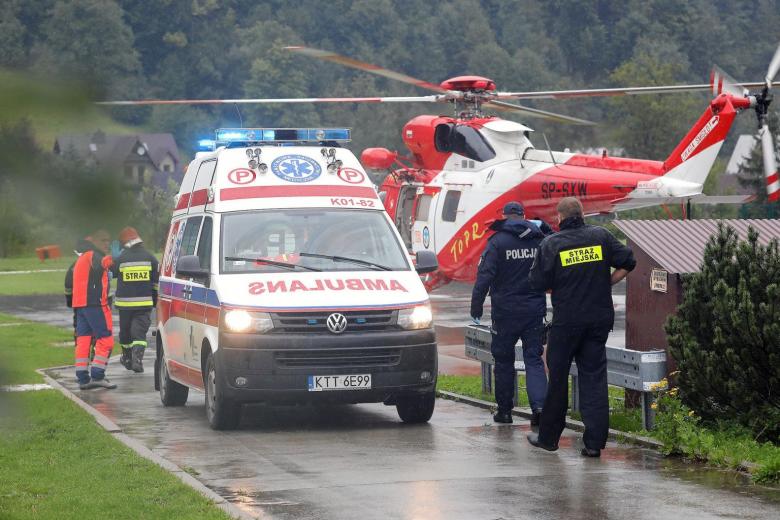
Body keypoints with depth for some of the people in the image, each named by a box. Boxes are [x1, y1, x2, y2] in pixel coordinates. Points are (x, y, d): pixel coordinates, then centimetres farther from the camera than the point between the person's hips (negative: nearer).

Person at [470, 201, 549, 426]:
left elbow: (485, 275, -13)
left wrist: (476, 306, -9)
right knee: (534, 359, 4)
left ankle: (504, 410, 14)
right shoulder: (540, 240, 6)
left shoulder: (498, 242, -8)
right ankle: (539, 405, -15)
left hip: (506, 311, -3)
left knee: (504, 360, 10)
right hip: (534, 310, 3)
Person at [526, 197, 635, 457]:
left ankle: (548, 436, 20)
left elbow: (538, 282, -7)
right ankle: (594, 442, -1)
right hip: (599, 318, 2)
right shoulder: (601, 236, 2)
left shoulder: (552, 243, -7)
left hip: (566, 321, -2)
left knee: (558, 376, 10)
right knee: (594, 376, 5)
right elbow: (627, 262, 4)